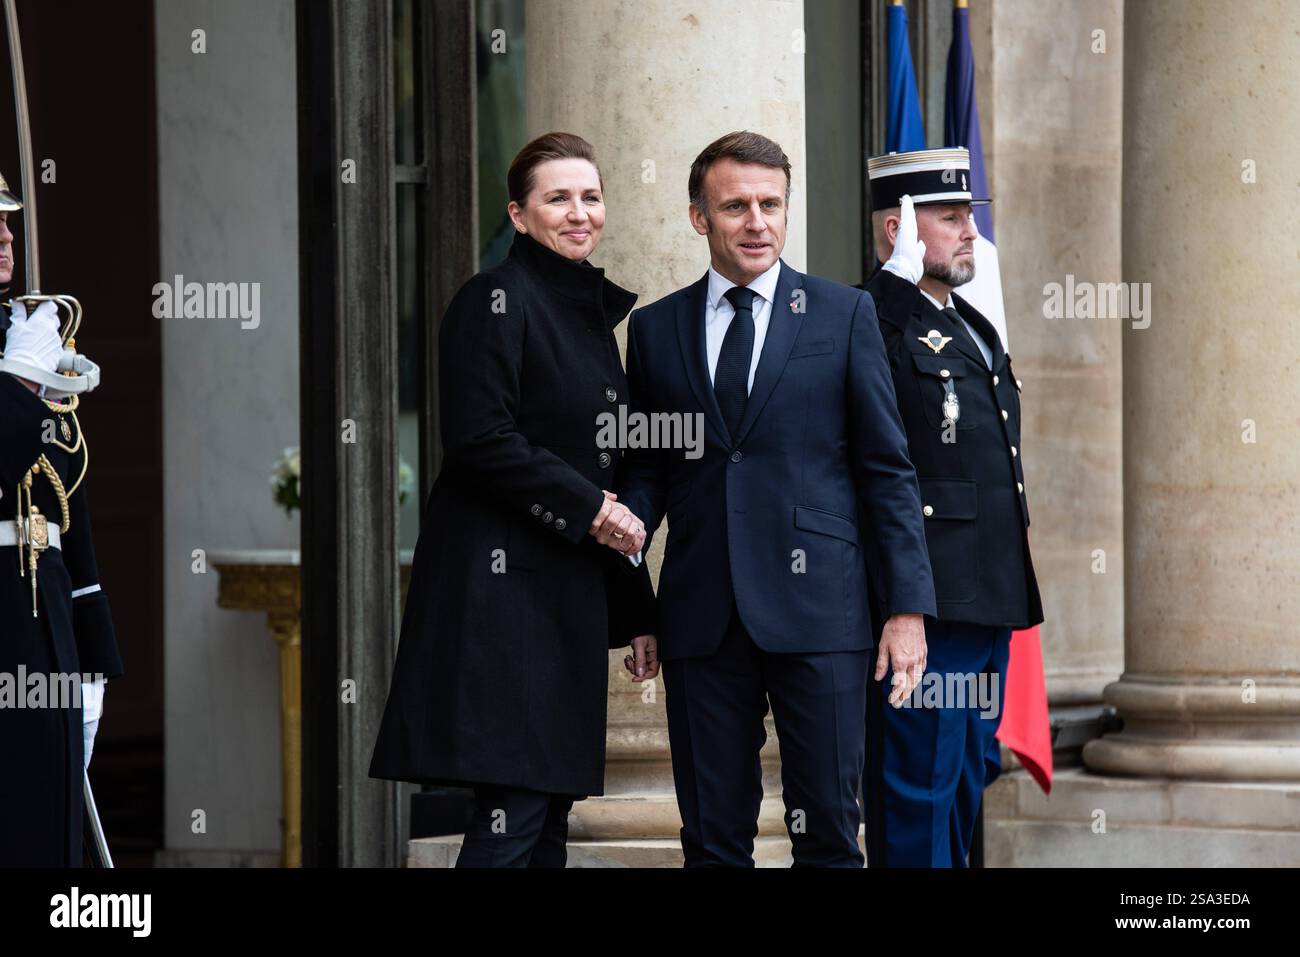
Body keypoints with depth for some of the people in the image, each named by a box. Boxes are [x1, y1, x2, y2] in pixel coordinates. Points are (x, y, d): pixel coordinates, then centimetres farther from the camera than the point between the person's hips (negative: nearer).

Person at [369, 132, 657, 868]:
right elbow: (482, 445, -17)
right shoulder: (496, 301, -8)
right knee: (512, 808, -14)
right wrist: (588, 508, -13)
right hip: (502, 582, -9)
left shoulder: (593, 310, 17)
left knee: (549, 810, 7)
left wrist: (635, 612, 19)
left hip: (569, 593, 9)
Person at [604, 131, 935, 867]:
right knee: (713, 839, 4)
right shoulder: (656, 329, 12)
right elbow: (645, 471, 14)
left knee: (828, 831, -2)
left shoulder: (844, 315, 6)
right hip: (701, 615, 2)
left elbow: (888, 470, 5)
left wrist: (909, 608, -2)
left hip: (817, 612, -2)